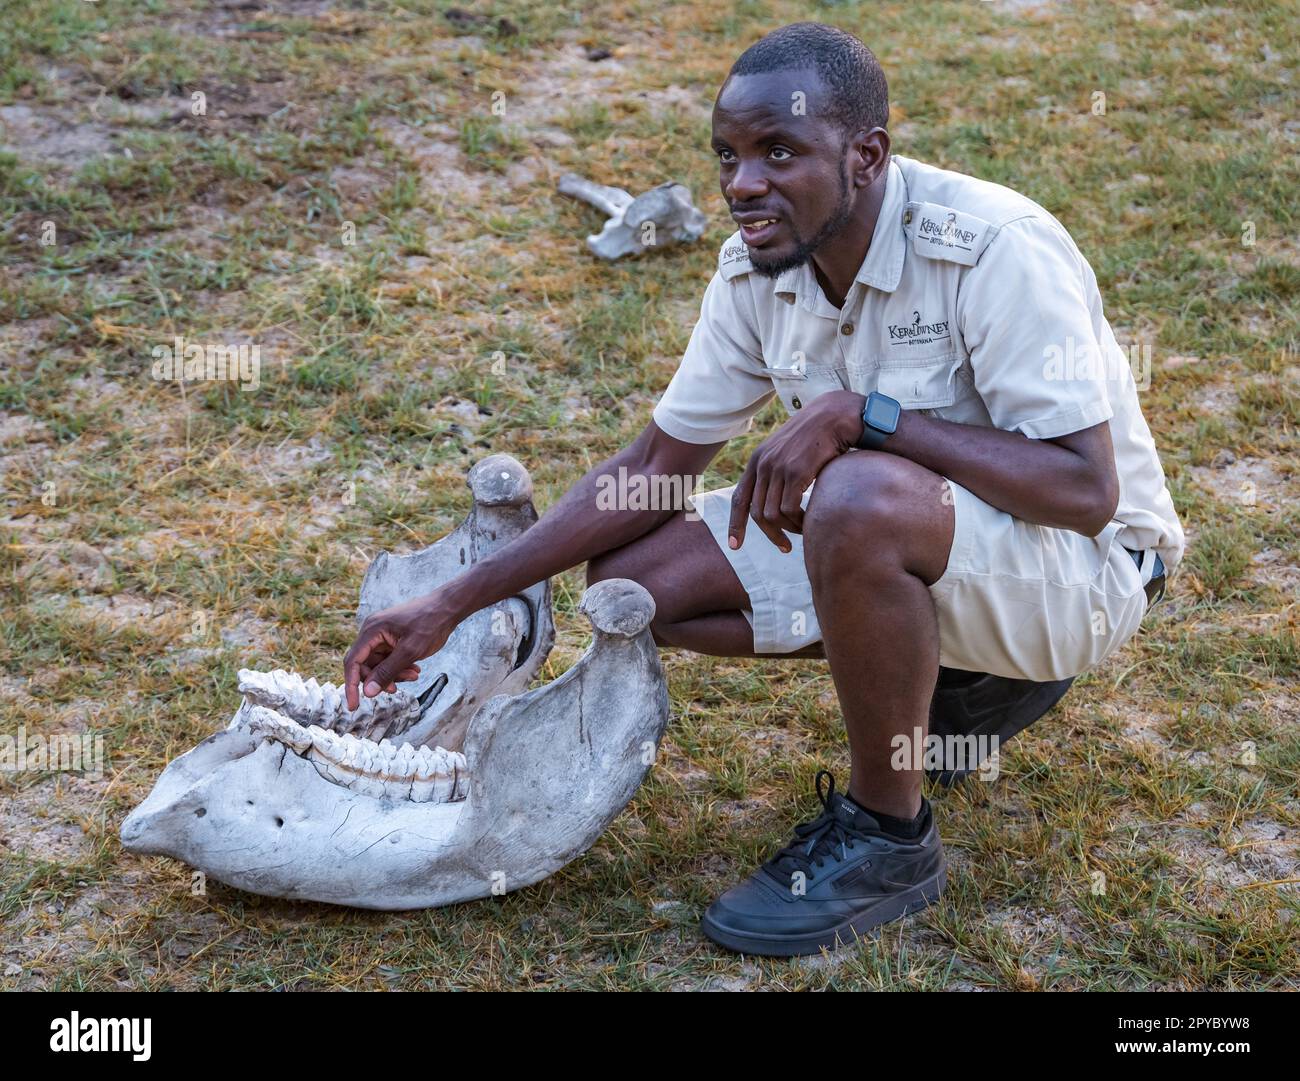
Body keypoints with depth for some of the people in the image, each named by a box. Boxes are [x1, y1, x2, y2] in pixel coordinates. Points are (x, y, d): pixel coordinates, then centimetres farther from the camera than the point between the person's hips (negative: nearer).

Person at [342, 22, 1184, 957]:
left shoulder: (995, 249, -26)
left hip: (1080, 564, -7)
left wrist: (866, 412, -34)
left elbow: (1086, 489, -29)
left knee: (859, 500, -38)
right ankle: (945, 671, 9)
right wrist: (452, 606, -6)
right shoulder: (759, 270, -6)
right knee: (629, 580, -6)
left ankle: (888, 839, -15)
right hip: (900, 535, 7)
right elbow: (654, 468, -1)